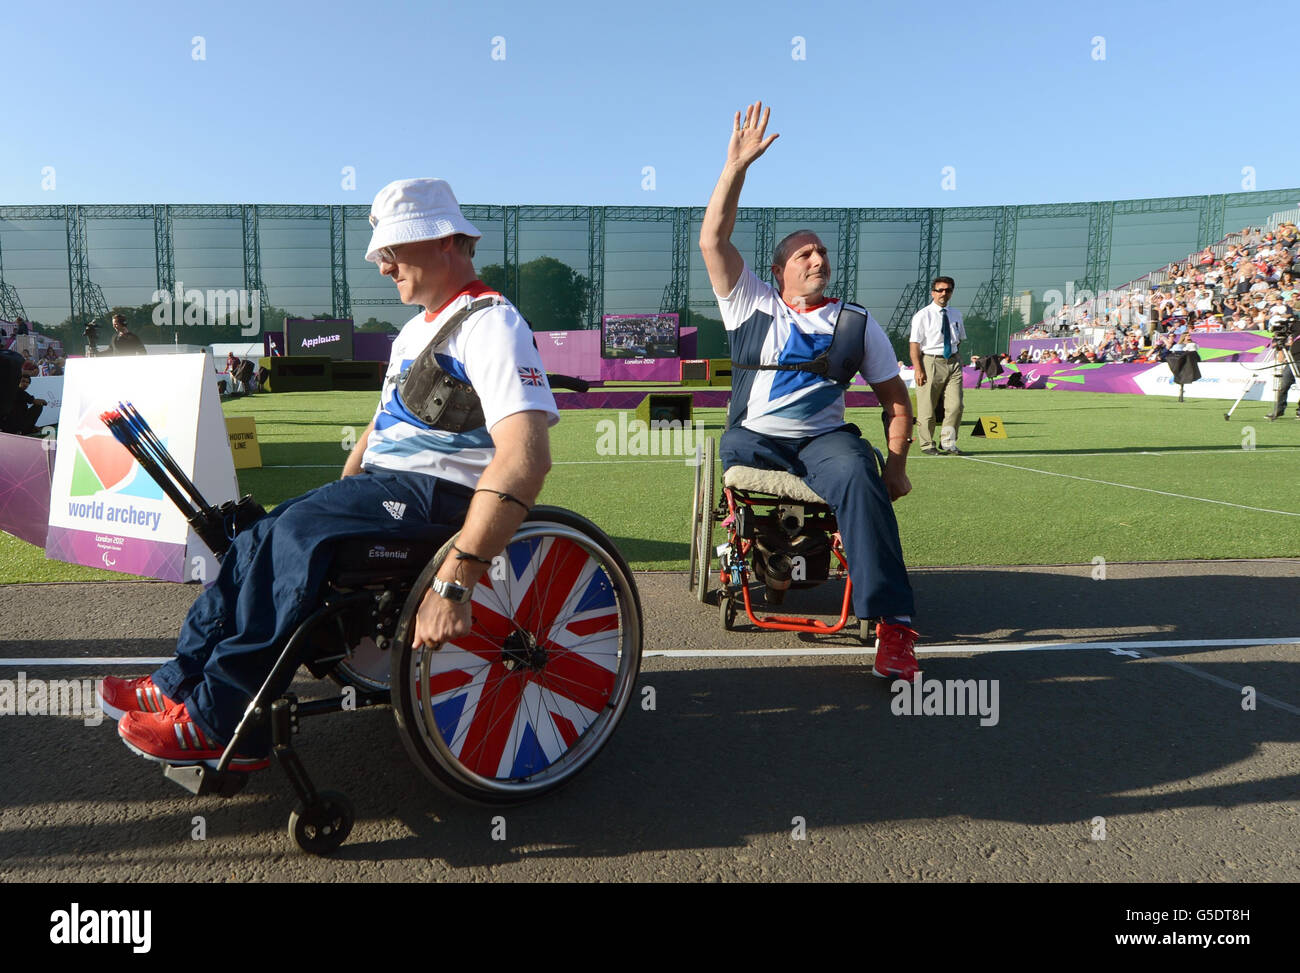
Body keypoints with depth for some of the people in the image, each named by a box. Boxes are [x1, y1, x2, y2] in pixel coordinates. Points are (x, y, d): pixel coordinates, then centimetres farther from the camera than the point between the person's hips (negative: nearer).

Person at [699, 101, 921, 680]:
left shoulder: (856, 323, 13)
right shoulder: (751, 305, 10)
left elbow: (895, 397, 14)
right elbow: (713, 239, -1)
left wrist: (897, 464, 2)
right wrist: (737, 165, -7)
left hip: (824, 437, -2)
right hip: (753, 438, 2)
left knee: (858, 477, -31)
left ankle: (893, 622, -34)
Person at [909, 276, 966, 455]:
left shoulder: (956, 314, 13)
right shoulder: (922, 315, -4)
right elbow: (914, 344, -8)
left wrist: (958, 360, 13)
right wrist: (918, 369, -15)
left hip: (953, 362, 5)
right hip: (931, 362, -4)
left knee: (955, 405, -2)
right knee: (927, 408, 0)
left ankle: (948, 442, 11)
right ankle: (927, 445, 13)